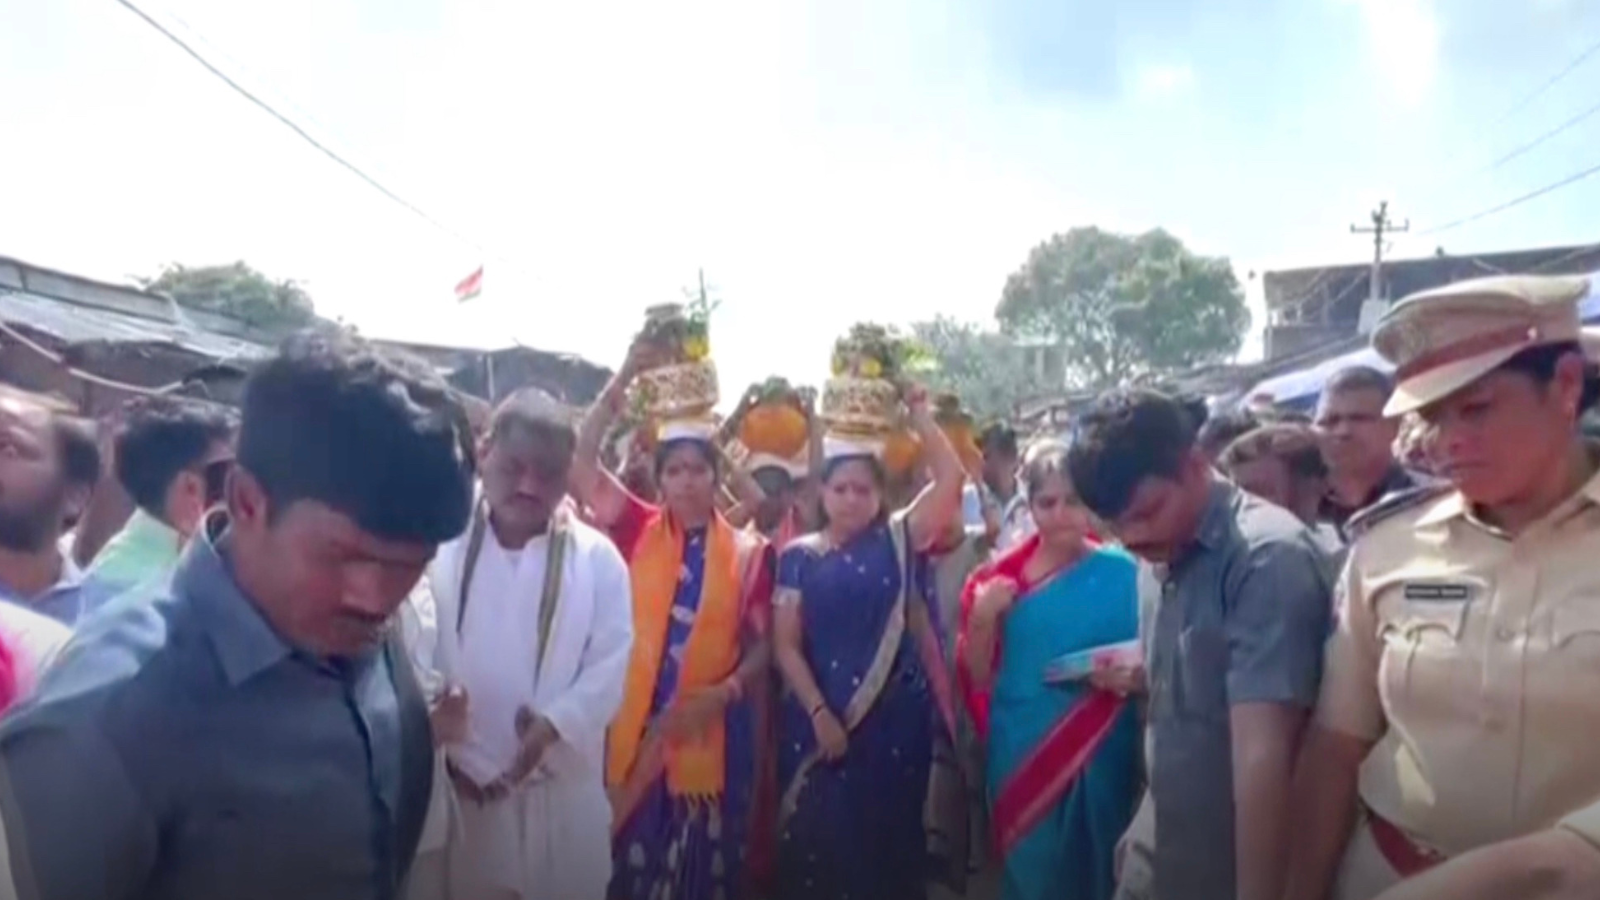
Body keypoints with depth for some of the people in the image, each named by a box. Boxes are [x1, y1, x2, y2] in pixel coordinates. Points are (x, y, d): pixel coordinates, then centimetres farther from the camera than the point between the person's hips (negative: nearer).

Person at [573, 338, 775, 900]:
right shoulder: (638, 532, 1)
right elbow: (580, 460, -7)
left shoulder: (747, 552, 0)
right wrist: (623, 381, -12)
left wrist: (725, 692, -14)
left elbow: (762, 644, 3)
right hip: (636, 725, 0)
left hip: (713, 730, 0)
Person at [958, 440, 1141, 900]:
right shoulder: (999, 578, 3)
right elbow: (978, 679, 4)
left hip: (1098, 758, -1)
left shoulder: (1120, 572, -2)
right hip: (1020, 758, 1)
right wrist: (981, 620, -12)